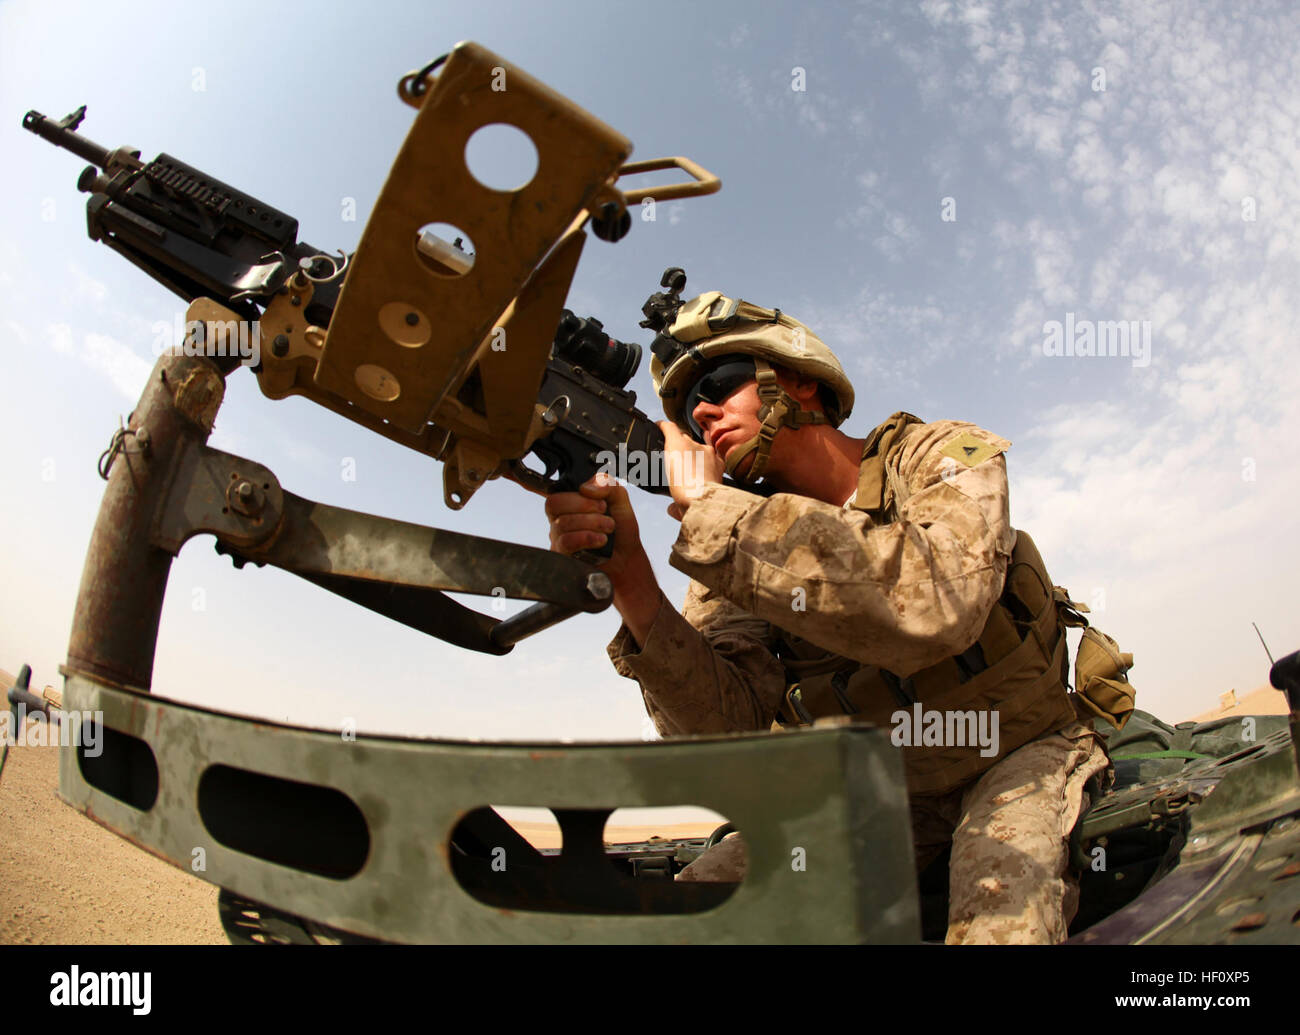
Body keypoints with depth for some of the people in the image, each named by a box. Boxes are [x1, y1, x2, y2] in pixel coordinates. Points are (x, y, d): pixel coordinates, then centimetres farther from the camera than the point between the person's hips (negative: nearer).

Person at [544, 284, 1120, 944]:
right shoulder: (740, 544, -5)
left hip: (1019, 759, -3)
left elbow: (934, 605, -39)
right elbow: (720, 728, -19)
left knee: (1000, 908, -33)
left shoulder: (944, 456, -15)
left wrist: (704, 505, -35)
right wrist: (630, 578, -35)